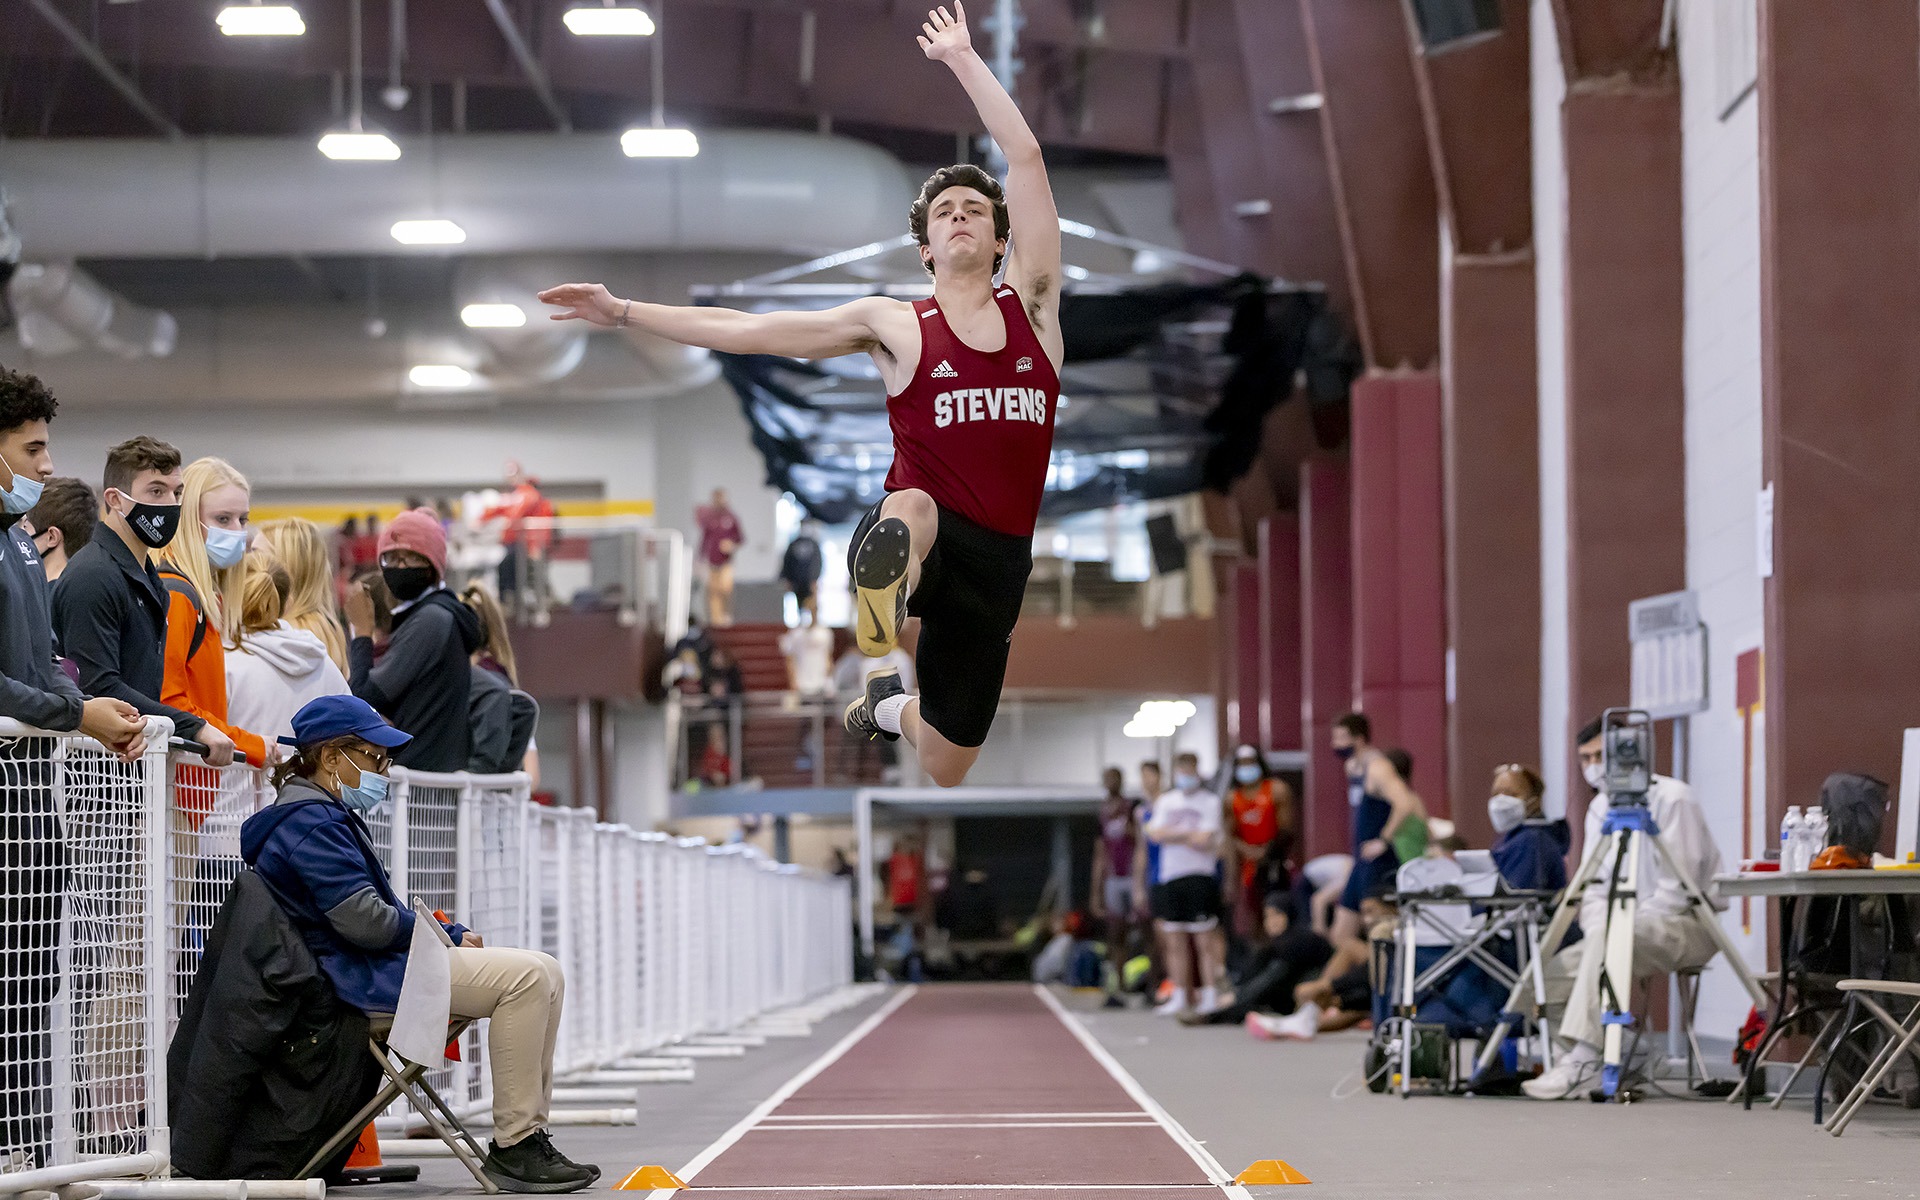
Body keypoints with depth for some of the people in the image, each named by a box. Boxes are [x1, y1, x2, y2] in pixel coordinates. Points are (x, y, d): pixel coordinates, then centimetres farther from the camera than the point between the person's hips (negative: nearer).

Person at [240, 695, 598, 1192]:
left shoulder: (328, 818, 22)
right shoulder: (311, 826, -14)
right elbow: (365, 921, -21)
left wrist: (449, 933, 5)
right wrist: (449, 936, -7)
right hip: (359, 976, -11)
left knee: (545, 974, 3)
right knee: (526, 977, -22)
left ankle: (528, 1132, -1)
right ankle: (512, 1147, -20)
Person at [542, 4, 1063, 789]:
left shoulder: (1032, 304, 7)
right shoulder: (896, 326, 4)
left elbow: (1024, 156, 2)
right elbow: (748, 331, 4)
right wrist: (625, 313, 2)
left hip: (999, 558, 4)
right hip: (912, 537, -3)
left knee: (944, 769, 15)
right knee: (912, 508, -45)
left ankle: (889, 713, 48)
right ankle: (881, 665, -39)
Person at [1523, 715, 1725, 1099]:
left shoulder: (1672, 799, -13)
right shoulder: (1599, 808, 10)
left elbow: (1677, 889, -18)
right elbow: (1594, 886, 10)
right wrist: (1598, 928, -10)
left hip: (1690, 926, -8)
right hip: (1632, 930, 8)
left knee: (1611, 941, -35)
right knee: (1565, 964, -13)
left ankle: (1584, 1058, -41)